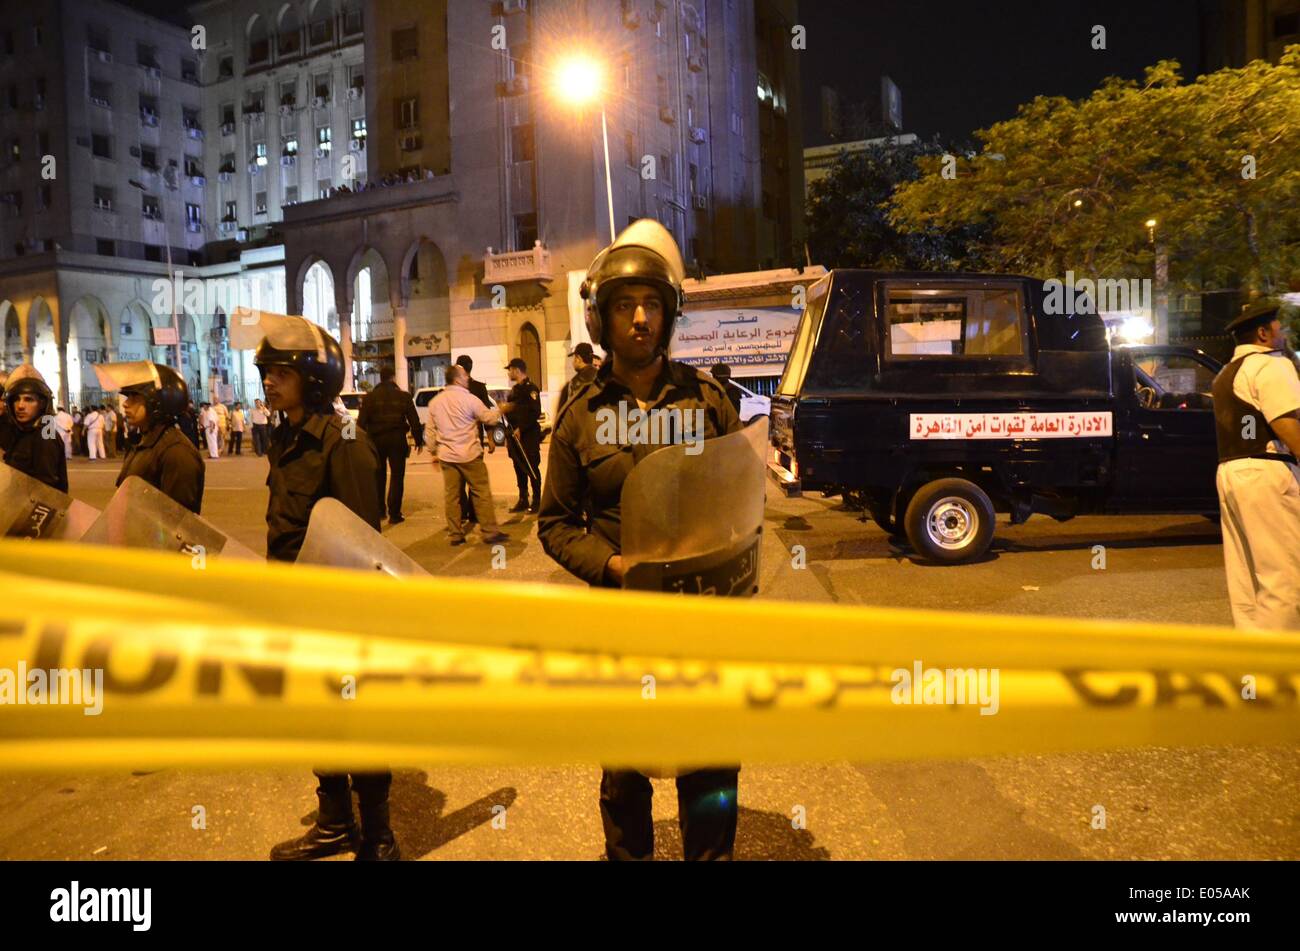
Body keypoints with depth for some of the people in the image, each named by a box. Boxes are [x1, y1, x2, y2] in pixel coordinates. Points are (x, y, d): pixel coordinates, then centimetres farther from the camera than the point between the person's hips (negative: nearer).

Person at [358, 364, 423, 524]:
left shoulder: (370, 397, -1)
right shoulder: (403, 396, -2)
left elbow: (361, 422, -4)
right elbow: (414, 421, -1)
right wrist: (419, 440, 8)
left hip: (376, 440, 2)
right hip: (397, 439, -1)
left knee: (378, 476, 18)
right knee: (397, 477, 4)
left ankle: (378, 510, 22)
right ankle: (394, 514, -1)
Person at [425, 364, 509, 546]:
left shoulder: (435, 402, 7)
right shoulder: (468, 398, -10)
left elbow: (430, 430, 10)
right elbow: (488, 417, -4)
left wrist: (434, 452, 19)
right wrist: (500, 410, 16)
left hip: (447, 456, 5)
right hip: (469, 454, -5)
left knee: (451, 495, 7)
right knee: (482, 493, 2)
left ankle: (455, 534, 10)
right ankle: (489, 532, 2)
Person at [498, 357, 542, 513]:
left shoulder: (530, 388, -10)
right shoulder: (514, 389, 17)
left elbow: (535, 413, -19)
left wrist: (521, 429, -20)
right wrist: (508, 435, 17)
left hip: (528, 435, -8)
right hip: (515, 435, 8)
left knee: (532, 468, -3)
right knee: (519, 469, 10)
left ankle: (536, 501, 4)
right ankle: (523, 500, 17)